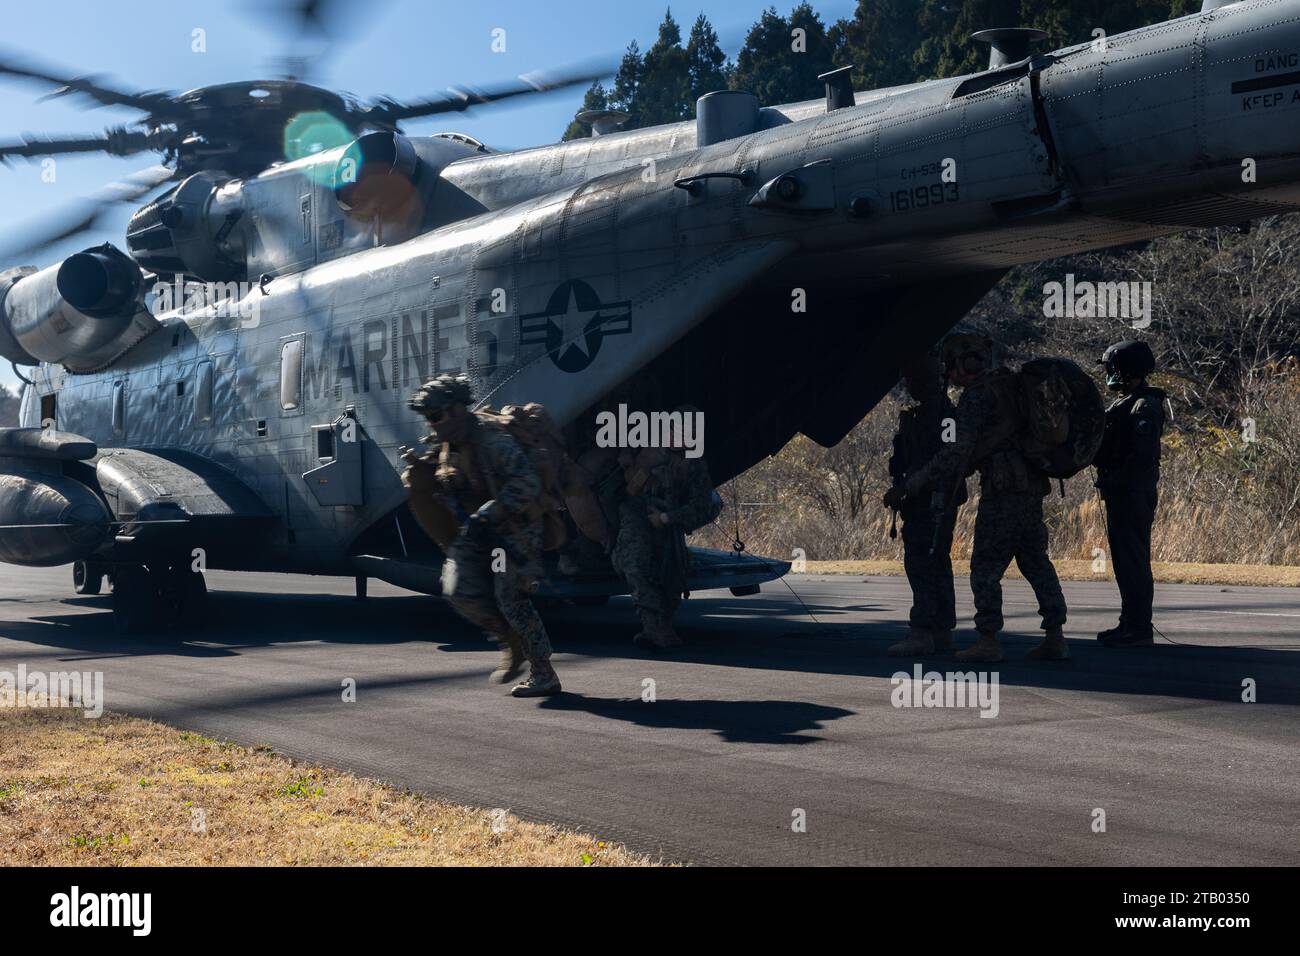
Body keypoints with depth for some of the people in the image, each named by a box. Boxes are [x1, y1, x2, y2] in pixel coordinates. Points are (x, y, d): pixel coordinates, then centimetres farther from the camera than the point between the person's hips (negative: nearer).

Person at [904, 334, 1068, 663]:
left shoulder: (976, 395, -10)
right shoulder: (1009, 385, 18)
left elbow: (960, 450, -15)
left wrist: (919, 481, -10)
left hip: (1003, 489, -9)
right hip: (1032, 488, 9)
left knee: (986, 566, -3)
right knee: (1035, 562, 11)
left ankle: (988, 641, -5)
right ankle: (1055, 637, 9)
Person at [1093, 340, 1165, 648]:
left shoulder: (1145, 407, -15)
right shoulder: (1126, 404, 17)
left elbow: (1144, 456, -23)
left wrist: (1116, 479, -21)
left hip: (1133, 495, -10)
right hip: (1119, 494, 10)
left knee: (1133, 560, -7)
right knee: (1124, 559, 14)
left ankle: (1139, 628, -4)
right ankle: (1129, 622, 21)